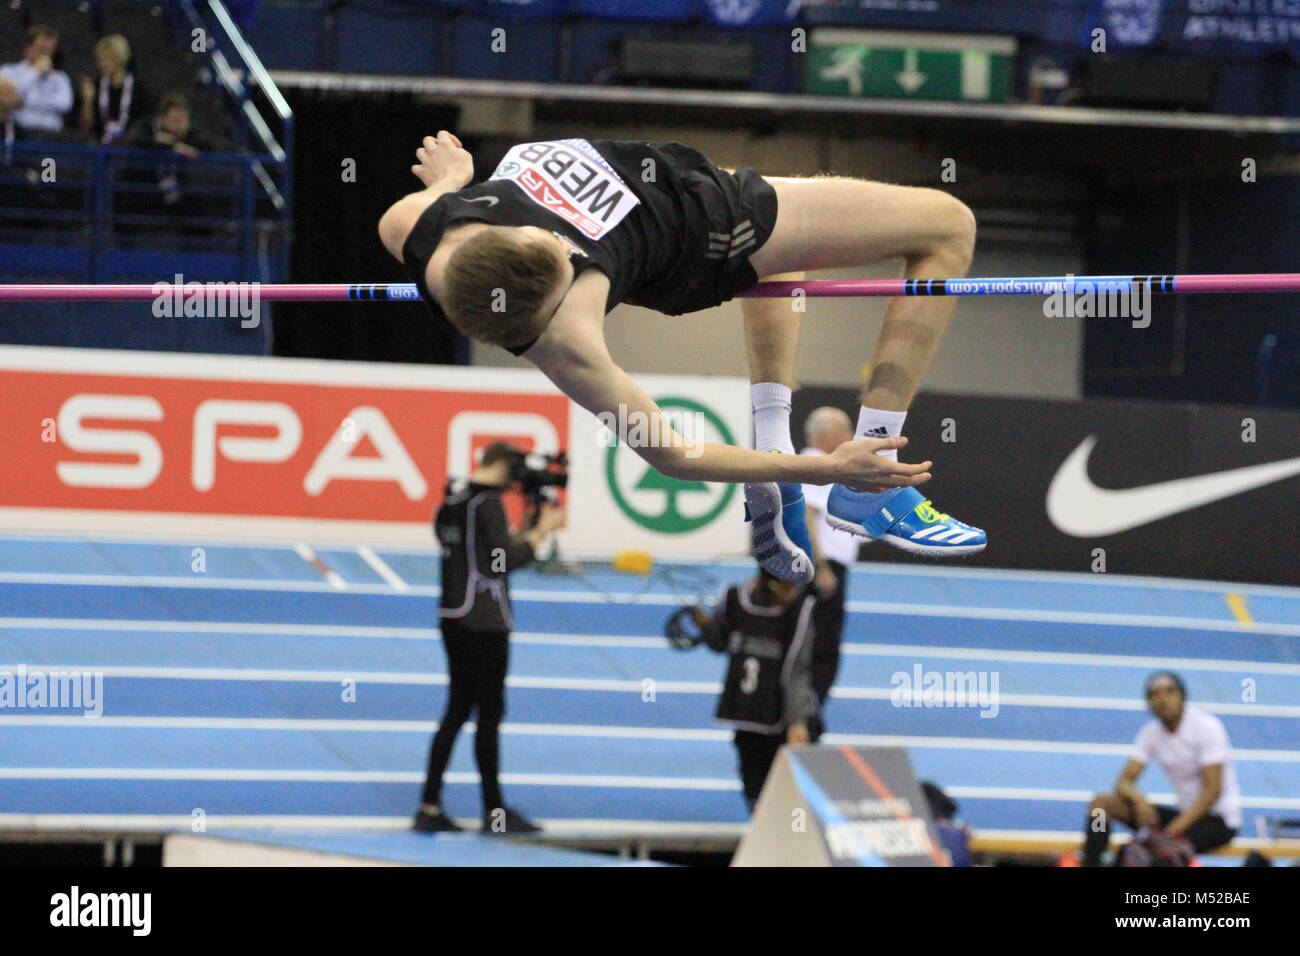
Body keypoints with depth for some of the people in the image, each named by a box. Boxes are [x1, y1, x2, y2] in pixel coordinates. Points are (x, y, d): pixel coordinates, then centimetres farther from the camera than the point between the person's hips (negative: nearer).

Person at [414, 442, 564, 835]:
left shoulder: (451, 505, 14)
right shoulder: (488, 504, -13)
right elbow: (504, 560, -17)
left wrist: (530, 530, 17)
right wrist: (541, 532, -7)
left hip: (452, 620, 9)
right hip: (484, 622, -9)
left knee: (457, 710, 10)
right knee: (490, 713, -2)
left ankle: (430, 807, 7)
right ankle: (495, 813, 3)